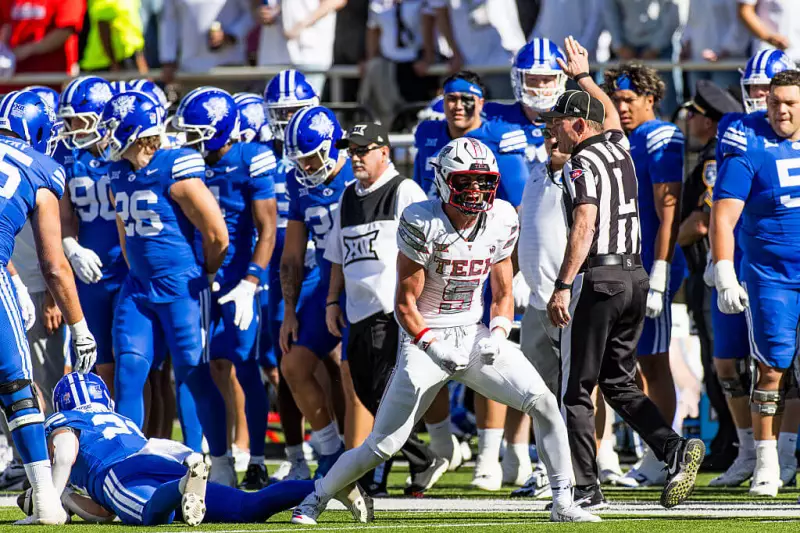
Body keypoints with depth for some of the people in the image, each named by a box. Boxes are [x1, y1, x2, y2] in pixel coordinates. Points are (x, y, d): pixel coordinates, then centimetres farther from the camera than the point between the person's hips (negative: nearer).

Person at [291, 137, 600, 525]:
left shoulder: (499, 223, -2)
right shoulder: (422, 224, -17)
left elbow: (503, 296, 7)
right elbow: (405, 304, -13)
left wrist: (498, 335, -14)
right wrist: (434, 347, -27)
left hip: (473, 336, 4)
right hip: (425, 339, -4)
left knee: (544, 404, -13)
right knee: (382, 446, -4)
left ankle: (563, 504, -5)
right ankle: (316, 498, 20)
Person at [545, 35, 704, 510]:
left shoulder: (583, 164, -9)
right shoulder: (619, 147, 12)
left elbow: (585, 226, -21)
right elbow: (610, 114, 37)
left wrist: (563, 286, -24)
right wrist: (582, 75, 51)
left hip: (603, 279, -8)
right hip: (637, 276, 8)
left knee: (579, 390, -1)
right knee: (618, 382, 15)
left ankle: (586, 488, -3)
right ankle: (675, 449, -5)